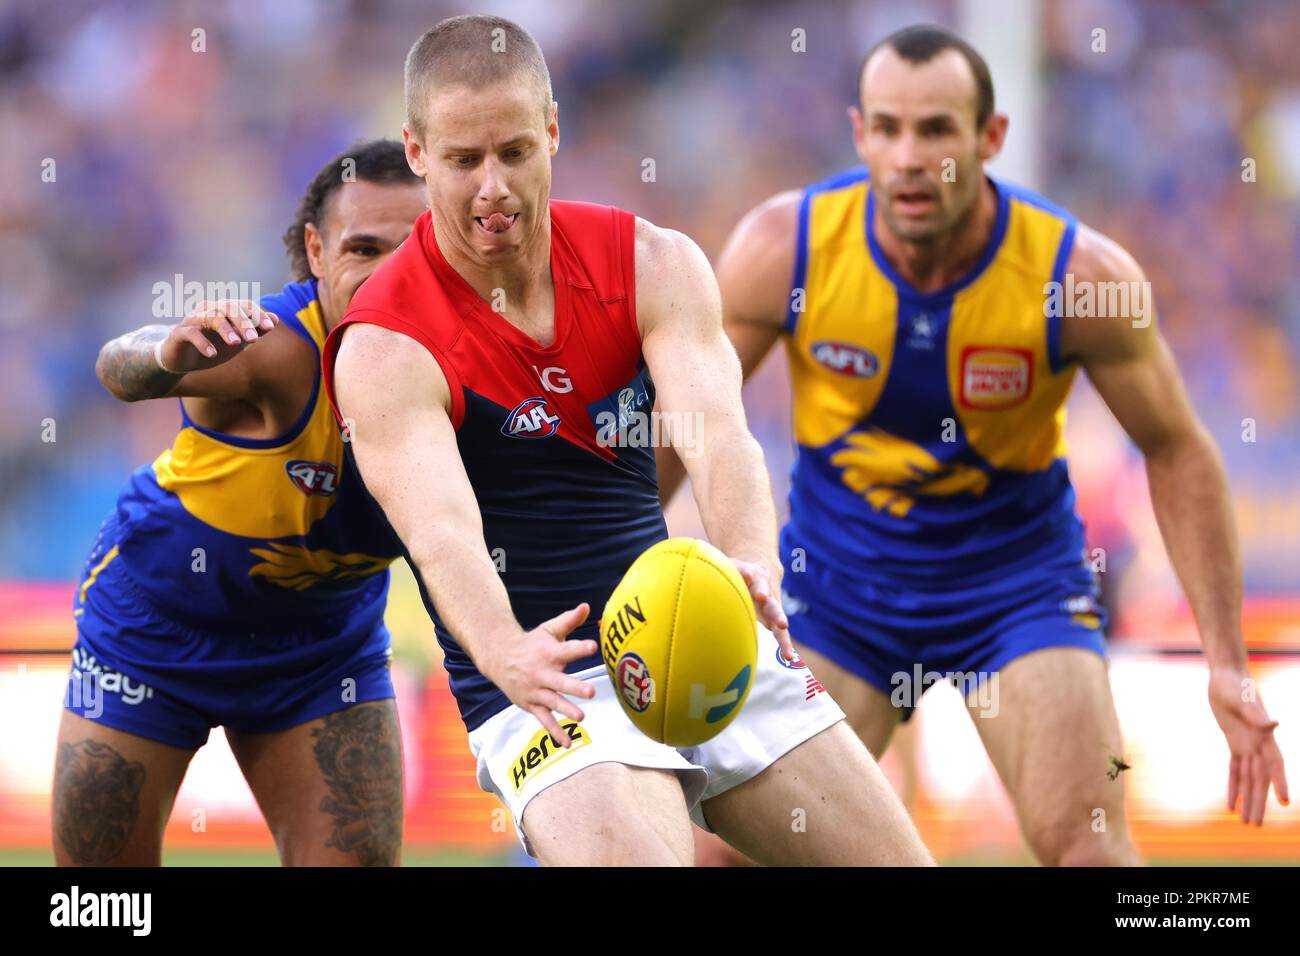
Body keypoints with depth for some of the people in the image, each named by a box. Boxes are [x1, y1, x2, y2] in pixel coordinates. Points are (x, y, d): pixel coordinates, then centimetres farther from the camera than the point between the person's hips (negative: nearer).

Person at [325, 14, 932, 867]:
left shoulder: (654, 265, -3)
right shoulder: (385, 348, -14)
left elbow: (718, 434, -20)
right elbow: (440, 525, -30)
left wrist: (751, 568, -41)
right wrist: (504, 651, -52)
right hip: (549, 690, -5)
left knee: (903, 863, 4)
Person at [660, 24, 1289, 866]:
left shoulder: (1081, 275, -21)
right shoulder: (783, 250, -19)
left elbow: (1177, 453, -7)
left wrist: (1227, 663, -10)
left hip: (1019, 576, -1)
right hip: (836, 576, 1)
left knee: (1086, 841, -15)